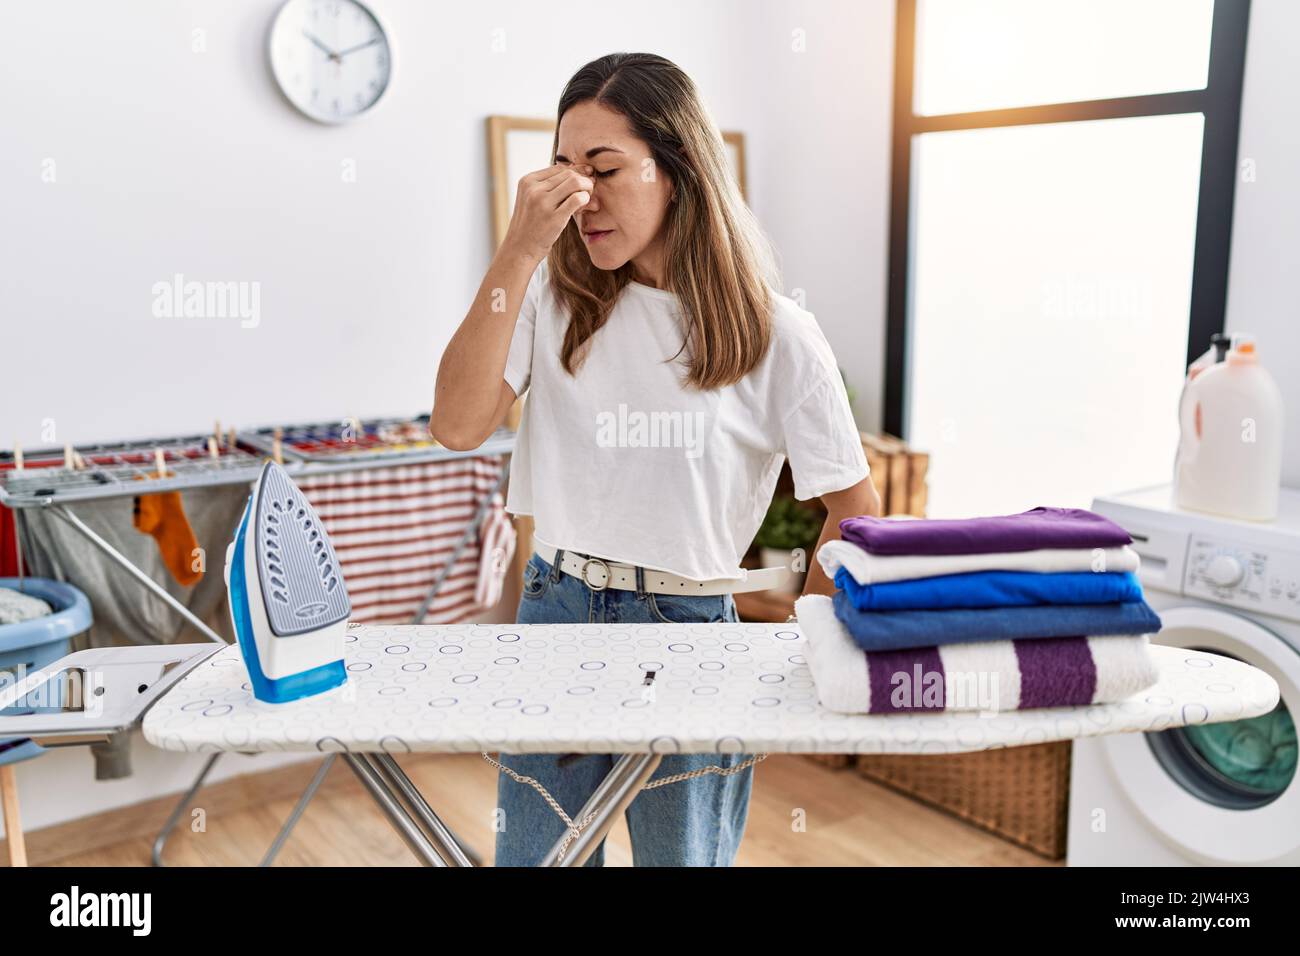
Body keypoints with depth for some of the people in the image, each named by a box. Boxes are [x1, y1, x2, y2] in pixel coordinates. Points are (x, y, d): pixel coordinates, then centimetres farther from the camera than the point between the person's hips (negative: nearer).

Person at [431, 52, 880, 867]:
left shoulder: (776, 333, -7)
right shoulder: (554, 298, 0)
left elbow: (856, 509, 0)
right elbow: (458, 425, -13)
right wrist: (519, 252, -17)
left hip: (690, 623, -2)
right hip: (557, 610, 2)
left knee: (683, 855, 14)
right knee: (532, 852, 14)